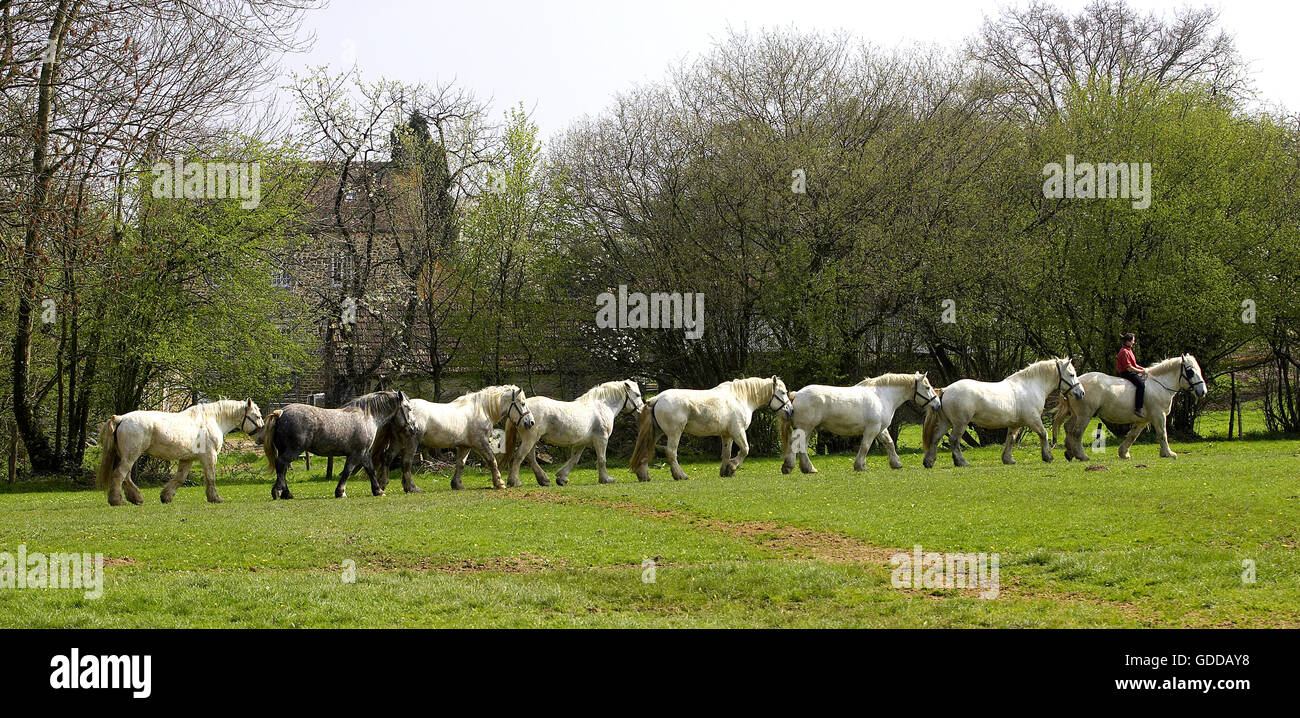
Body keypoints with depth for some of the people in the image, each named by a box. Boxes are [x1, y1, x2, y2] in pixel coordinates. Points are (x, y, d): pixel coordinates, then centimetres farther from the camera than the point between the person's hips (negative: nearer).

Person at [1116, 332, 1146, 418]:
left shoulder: (1129, 350, 18)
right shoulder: (1124, 351, -15)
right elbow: (1128, 367, -21)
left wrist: (1142, 369, 11)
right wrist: (1140, 371, -15)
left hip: (1132, 372, 11)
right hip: (1126, 373, -11)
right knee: (1141, 384, -28)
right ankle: (1138, 409, -33)